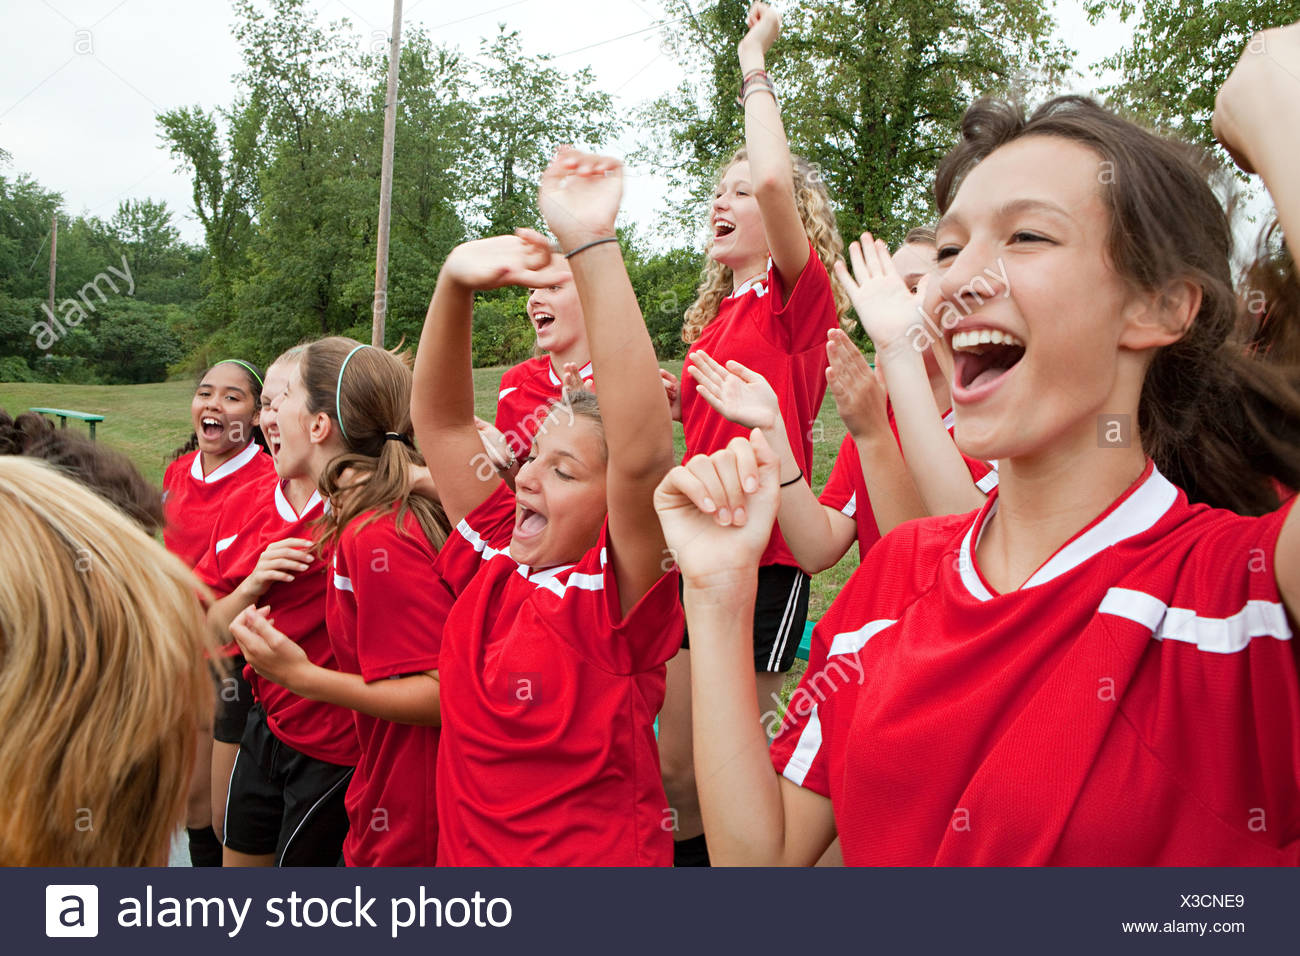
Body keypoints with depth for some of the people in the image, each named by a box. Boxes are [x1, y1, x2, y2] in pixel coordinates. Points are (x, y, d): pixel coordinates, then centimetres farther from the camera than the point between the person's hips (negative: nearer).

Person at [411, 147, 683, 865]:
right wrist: (455, 281, -18)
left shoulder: (614, 595, -19)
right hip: (462, 852, 6)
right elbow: (438, 419, -2)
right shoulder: (493, 559, -3)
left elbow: (643, 454, -36)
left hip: (597, 855, -6)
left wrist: (593, 246, -39)